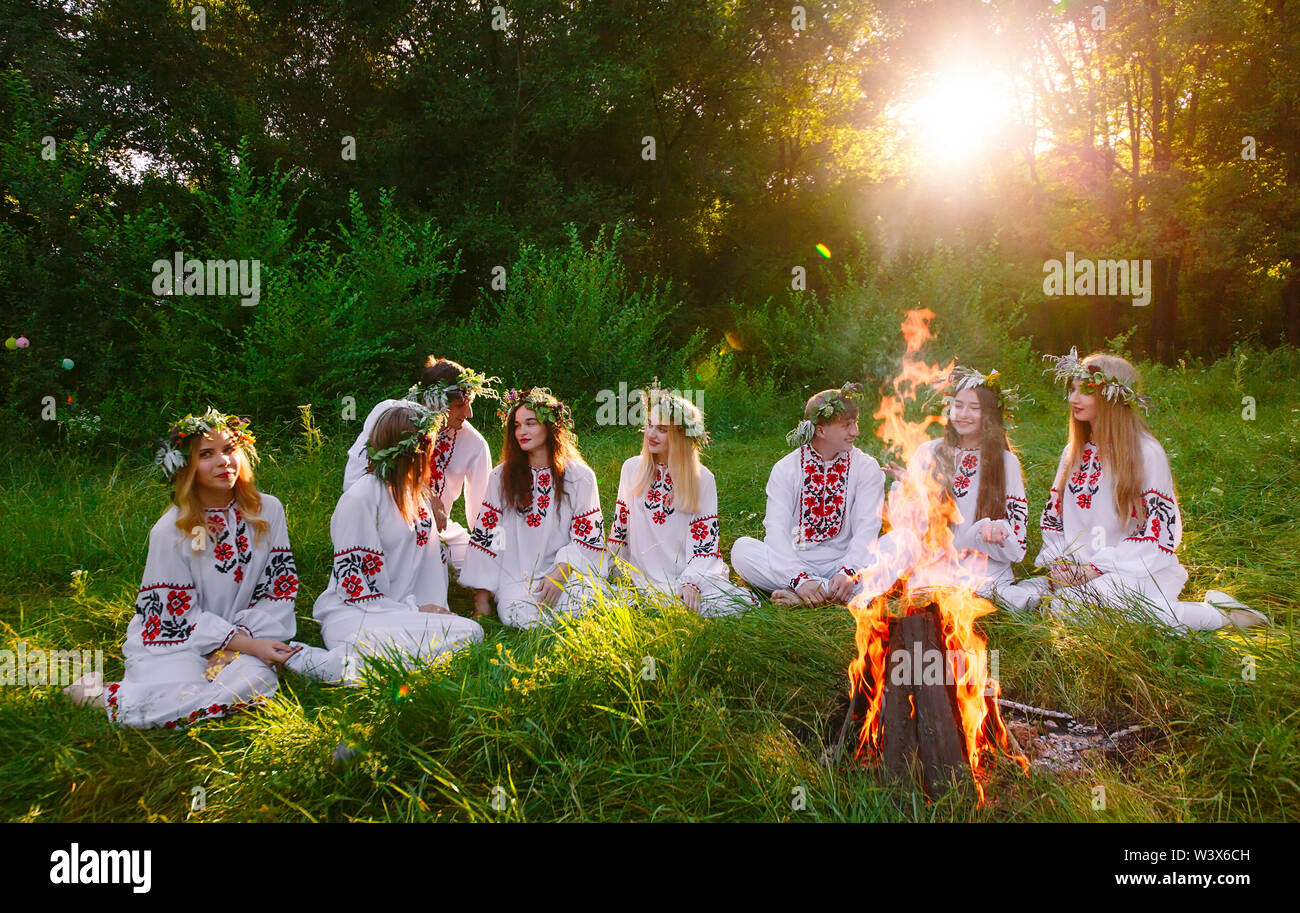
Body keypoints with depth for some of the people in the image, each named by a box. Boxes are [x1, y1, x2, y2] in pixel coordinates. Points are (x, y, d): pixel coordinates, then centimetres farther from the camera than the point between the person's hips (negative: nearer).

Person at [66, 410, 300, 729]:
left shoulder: (268, 511, 0)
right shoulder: (170, 532, -10)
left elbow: (281, 586, 0)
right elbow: (180, 617, -9)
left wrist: (238, 645, -12)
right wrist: (250, 645, -17)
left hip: (244, 635, 2)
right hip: (172, 641, -2)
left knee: (254, 681, -31)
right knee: (178, 701, -30)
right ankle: (97, 694, 0)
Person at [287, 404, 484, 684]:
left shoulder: (418, 492, 14)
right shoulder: (360, 498, -10)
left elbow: (432, 556, 17)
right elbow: (352, 583, -11)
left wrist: (436, 607, 1)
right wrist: (414, 612, -13)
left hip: (407, 610, 7)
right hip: (353, 613, -7)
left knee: (470, 631, -22)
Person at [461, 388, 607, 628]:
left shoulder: (580, 476, 4)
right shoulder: (501, 477, 8)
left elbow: (588, 537, 1)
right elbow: (485, 535, 5)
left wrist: (560, 571, -16)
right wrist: (481, 598, -2)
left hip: (567, 570, 0)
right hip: (515, 576, 0)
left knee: (576, 607, -32)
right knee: (523, 616, -30)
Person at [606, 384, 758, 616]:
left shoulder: (702, 479, 0)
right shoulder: (632, 468, 6)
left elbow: (705, 543, -4)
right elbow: (620, 526, 14)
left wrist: (691, 582, -19)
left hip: (691, 570, 0)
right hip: (648, 577, 0)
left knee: (729, 605, -27)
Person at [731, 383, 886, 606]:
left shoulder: (866, 468, 3)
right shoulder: (786, 469, 0)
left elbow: (867, 529, -8)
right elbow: (777, 530, -11)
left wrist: (848, 572, -29)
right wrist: (800, 578, -29)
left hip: (841, 561, 0)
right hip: (793, 564, 0)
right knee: (742, 548, -24)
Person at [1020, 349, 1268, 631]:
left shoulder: (1146, 453, -6)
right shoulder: (1074, 452, 13)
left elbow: (1158, 534, -11)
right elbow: (1052, 517, 16)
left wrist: (1095, 569, -15)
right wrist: (1057, 562, -2)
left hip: (1132, 572, -5)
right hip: (1076, 571, 5)